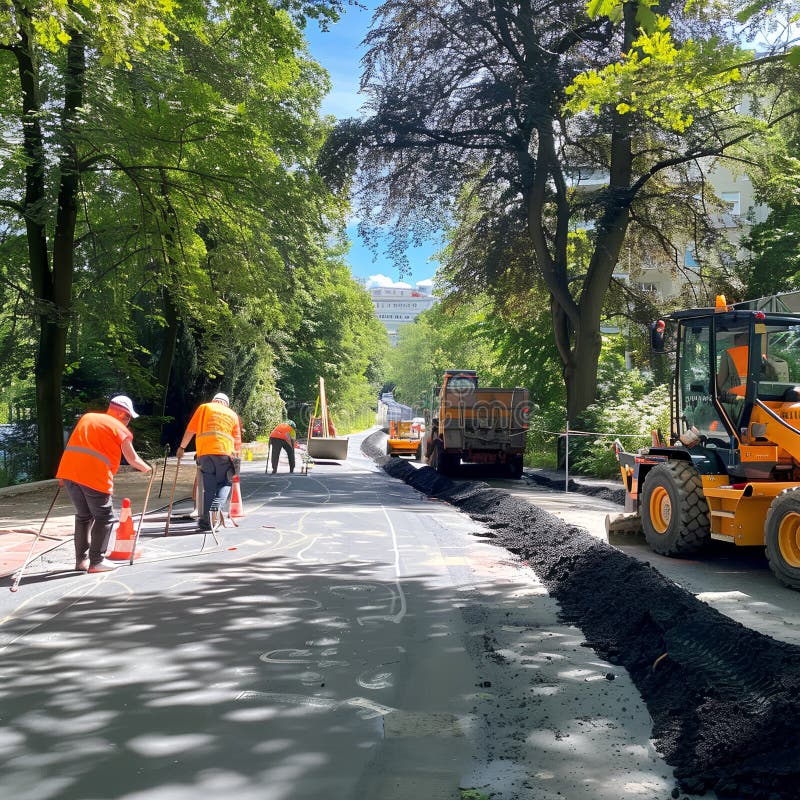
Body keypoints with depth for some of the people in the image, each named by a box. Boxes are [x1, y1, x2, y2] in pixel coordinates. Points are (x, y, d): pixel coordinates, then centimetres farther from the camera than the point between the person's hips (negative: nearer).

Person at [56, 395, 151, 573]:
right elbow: (132, 460, 10)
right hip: (94, 475, -6)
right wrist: (147, 468, 29)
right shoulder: (120, 429, 6)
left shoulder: (87, 417, 23)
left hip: (68, 470, 7)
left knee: (83, 515, 19)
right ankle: (96, 561, 5)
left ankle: (81, 560, 22)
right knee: (104, 517, 6)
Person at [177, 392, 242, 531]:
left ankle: (206, 520, 5)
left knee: (209, 487, 9)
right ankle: (216, 508, -16)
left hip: (205, 453, 1)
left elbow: (190, 430, 11)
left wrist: (182, 447, 18)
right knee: (225, 483, 10)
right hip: (225, 453, -1)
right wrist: (237, 454, 24)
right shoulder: (233, 415, 21)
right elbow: (237, 441, 16)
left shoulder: (204, 408, 18)